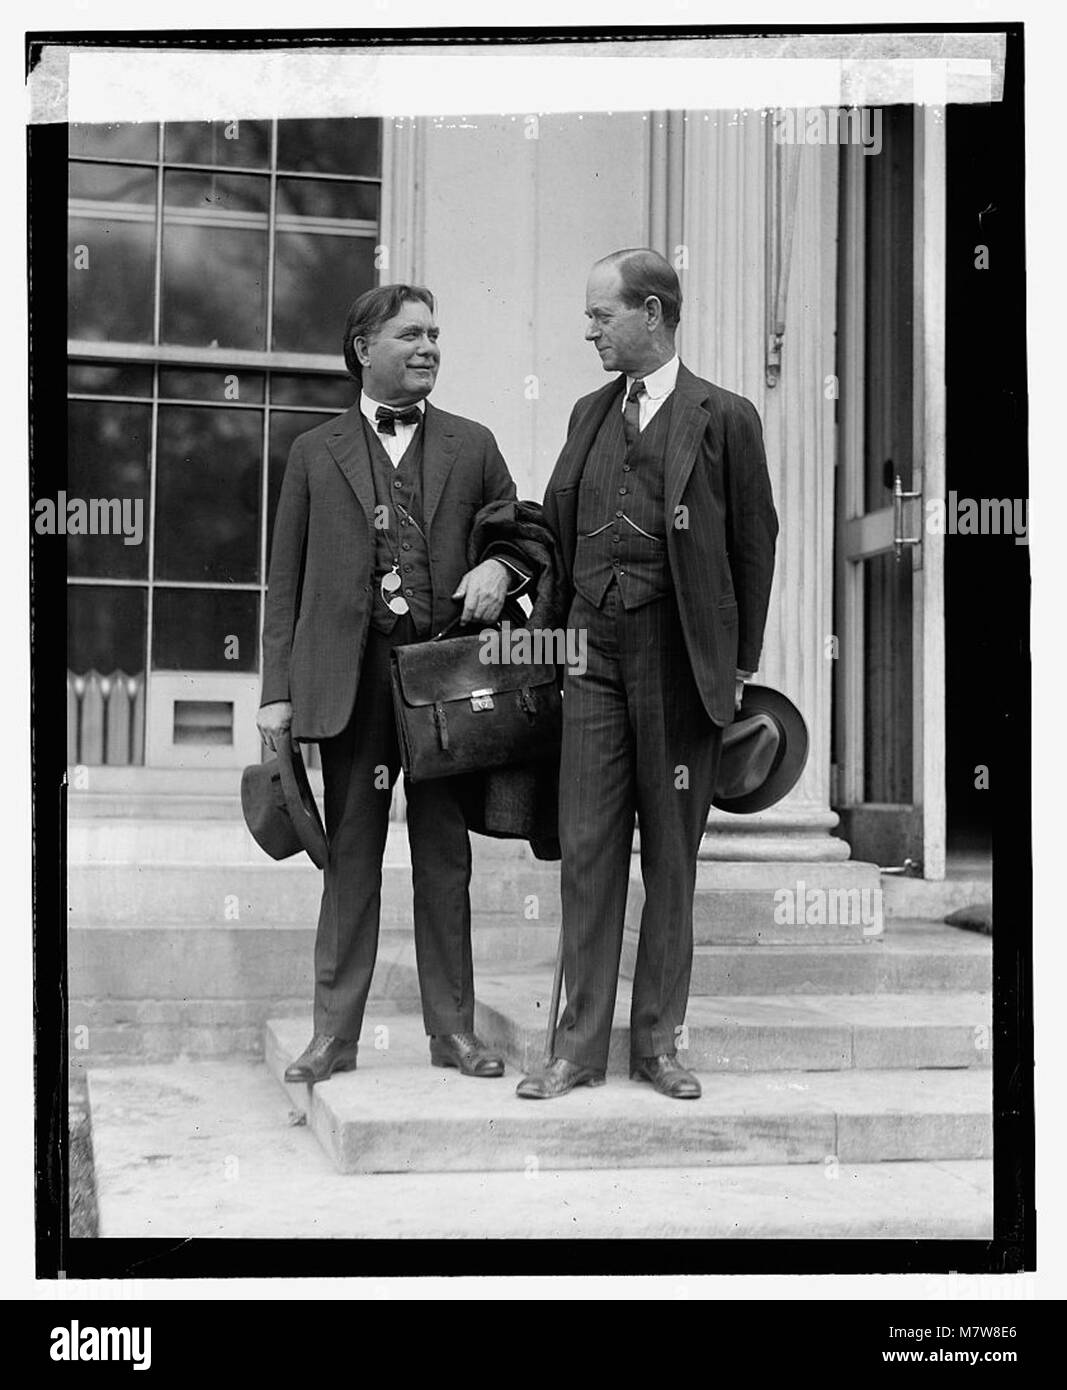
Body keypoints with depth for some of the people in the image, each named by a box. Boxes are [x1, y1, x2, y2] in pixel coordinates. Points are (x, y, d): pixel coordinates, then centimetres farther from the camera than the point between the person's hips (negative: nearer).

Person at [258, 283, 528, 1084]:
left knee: (444, 855, 6)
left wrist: (500, 569, -8)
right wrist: (278, 691, 0)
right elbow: (286, 579, 8)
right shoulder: (316, 453, 11)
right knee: (351, 855, 3)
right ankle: (335, 1034, 10)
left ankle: (453, 1030, 14)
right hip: (351, 675, -1)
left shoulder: (472, 446, 14)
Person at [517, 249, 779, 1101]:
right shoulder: (589, 415, 15)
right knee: (588, 847, 1)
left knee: (672, 853, 5)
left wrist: (741, 667, 0)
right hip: (594, 648, 4)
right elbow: (557, 531, 17)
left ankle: (658, 1040, 16)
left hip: (681, 653, -3)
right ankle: (580, 1045, 8)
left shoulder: (725, 419, 0)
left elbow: (755, 545, 1)